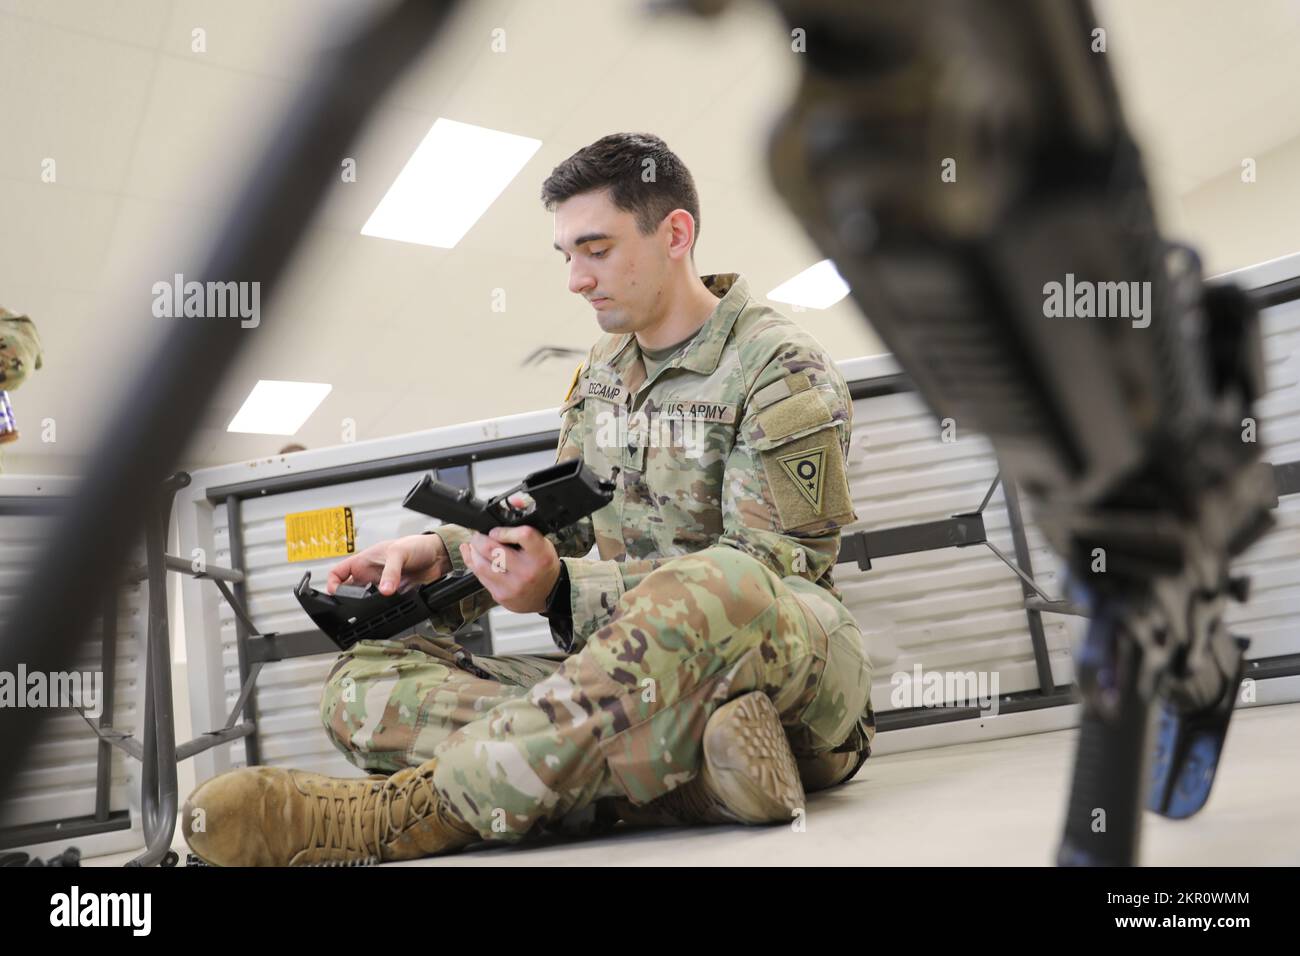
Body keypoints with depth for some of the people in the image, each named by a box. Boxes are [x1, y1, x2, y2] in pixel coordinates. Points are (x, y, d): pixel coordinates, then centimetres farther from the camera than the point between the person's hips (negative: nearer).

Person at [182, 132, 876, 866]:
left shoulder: (784, 371, -6)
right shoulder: (602, 373, 15)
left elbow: (764, 571, -15)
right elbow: (565, 528, 17)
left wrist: (561, 590, -26)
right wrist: (445, 551, -3)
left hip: (794, 674, -6)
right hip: (639, 677, 6)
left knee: (712, 591, -42)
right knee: (367, 683, -11)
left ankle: (427, 805, -31)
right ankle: (689, 772, -29)